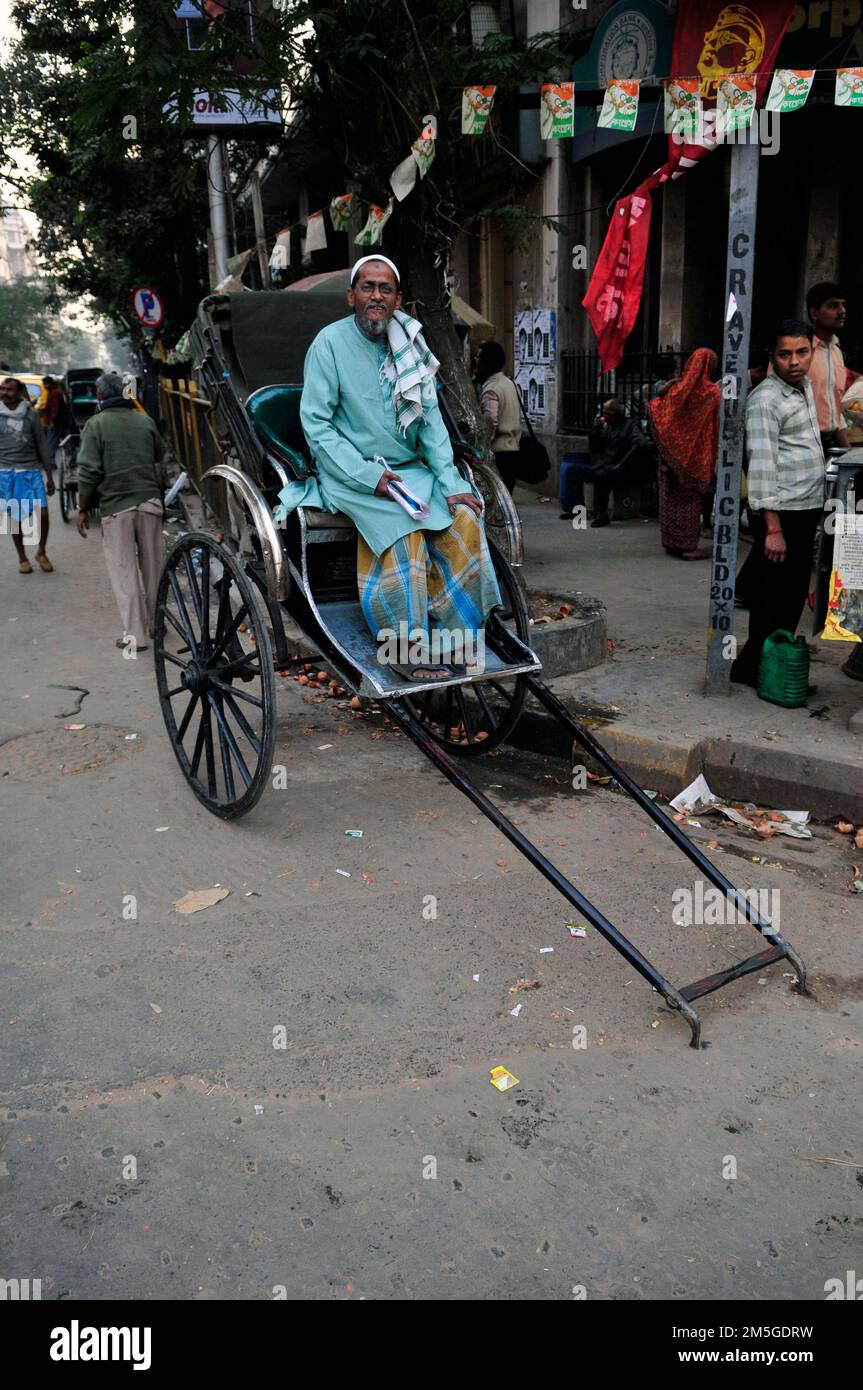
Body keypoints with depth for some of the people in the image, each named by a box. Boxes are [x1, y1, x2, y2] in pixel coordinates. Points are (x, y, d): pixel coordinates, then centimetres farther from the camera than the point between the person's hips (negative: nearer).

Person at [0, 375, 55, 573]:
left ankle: (41, 553, 13)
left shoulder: (30, 414, 3)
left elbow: (42, 445, 7)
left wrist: (49, 476, 6)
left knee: (42, 514, -9)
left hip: (31, 471, 0)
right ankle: (22, 558, 21)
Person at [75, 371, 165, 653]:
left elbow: (89, 472, -10)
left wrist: (82, 509, -2)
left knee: (124, 572, 1)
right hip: (150, 502, 4)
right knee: (153, 566, 14)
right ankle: (155, 623, 26)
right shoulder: (145, 421, 6)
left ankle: (135, 635, 0)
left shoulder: (97, 424, -7)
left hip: (116, 507, -4)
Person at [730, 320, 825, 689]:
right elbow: (762, 465, -20)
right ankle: (756, 669, 7)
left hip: (807, 510, 9)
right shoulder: (765, 400, -14)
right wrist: (772, 528, -24)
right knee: (772, 599, -4)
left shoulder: (805, 386, 14)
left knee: (795, 595, 14)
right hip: (780, 513, -9)